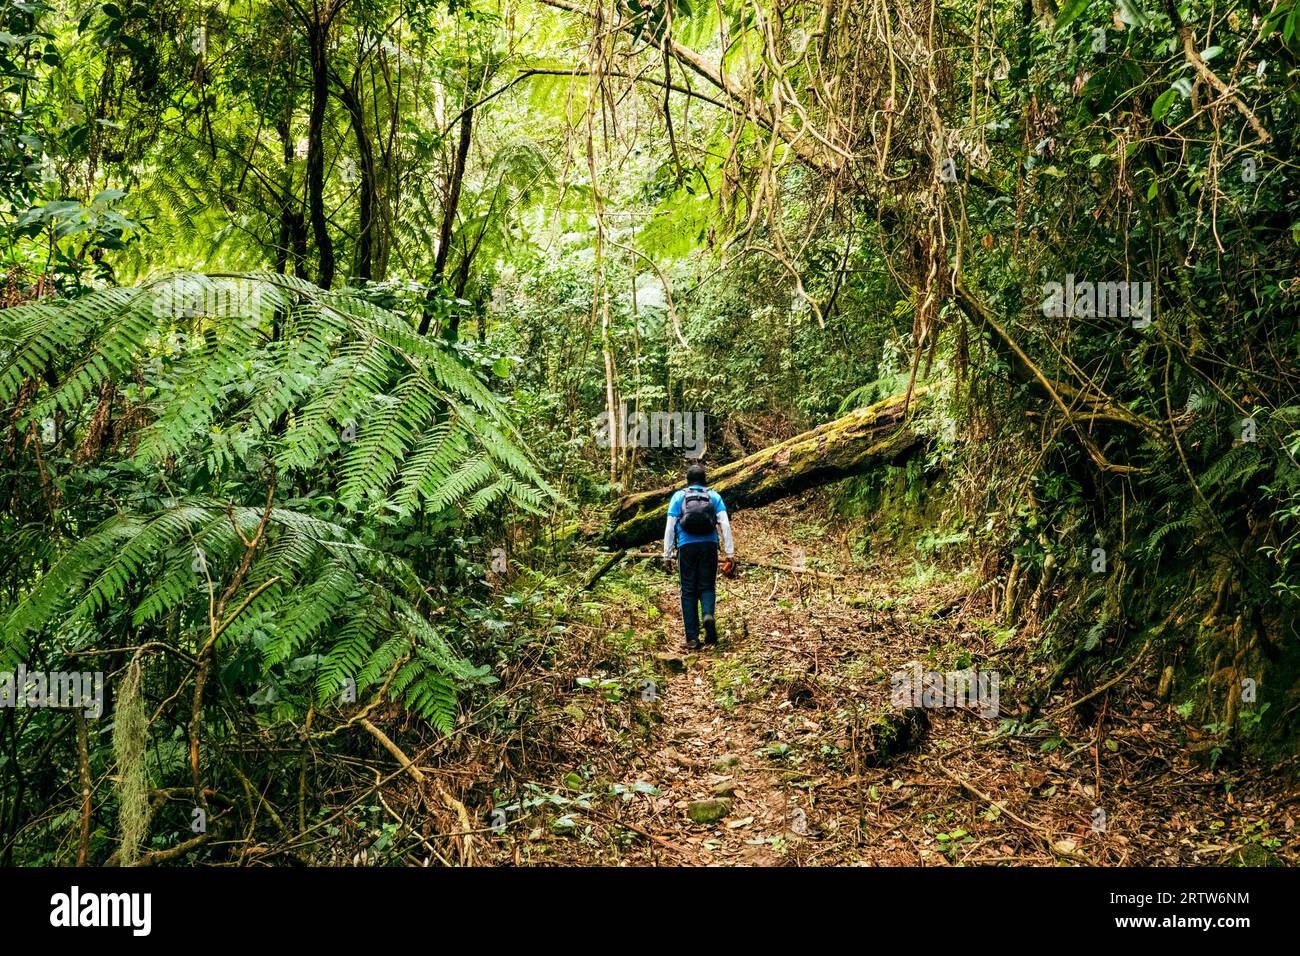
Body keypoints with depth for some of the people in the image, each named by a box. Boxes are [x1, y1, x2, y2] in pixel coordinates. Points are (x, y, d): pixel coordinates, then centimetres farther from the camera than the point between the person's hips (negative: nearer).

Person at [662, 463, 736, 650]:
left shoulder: (678, 496, 10)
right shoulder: (714, 496, 11)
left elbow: (670, 527, 4)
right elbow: (725, 525, 2)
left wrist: (667, 555, 6)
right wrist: (730, 553, 1)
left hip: (687, 547, 0)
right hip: (709, 546, 1)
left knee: (688, 591, 5)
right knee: (707, 587, 11)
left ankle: (692, 638, 1)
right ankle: (708, 615, -20)